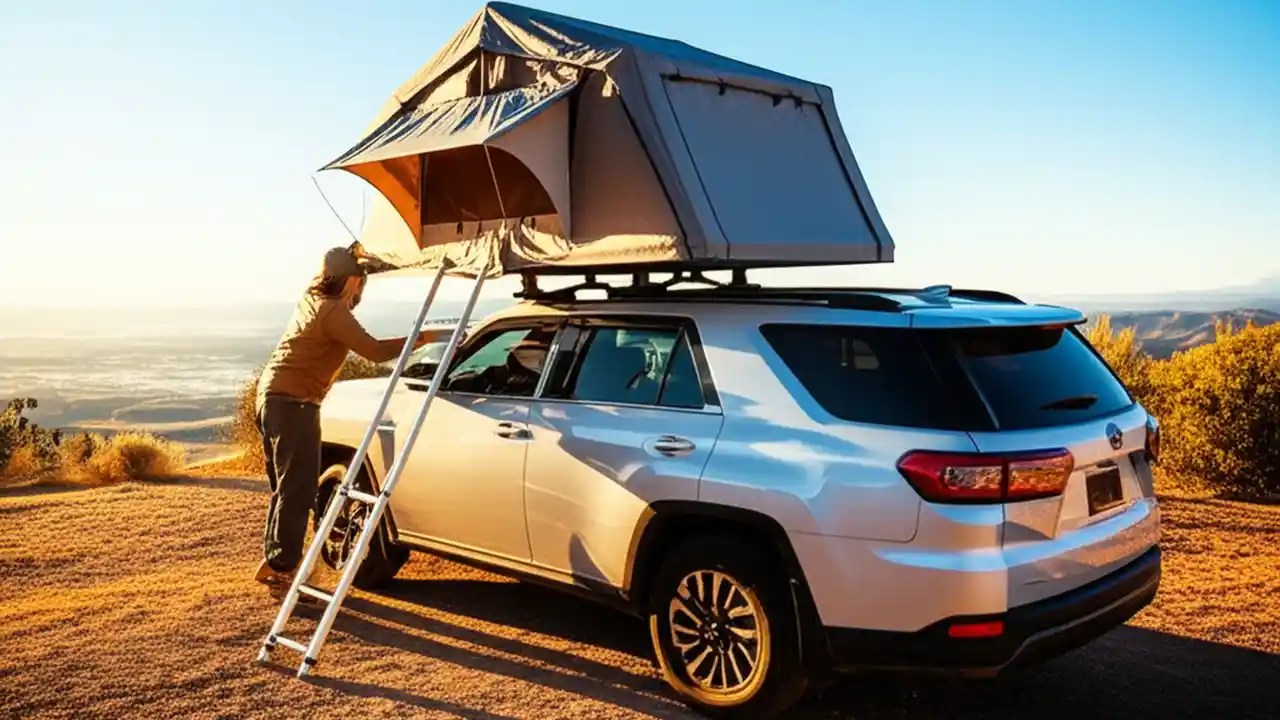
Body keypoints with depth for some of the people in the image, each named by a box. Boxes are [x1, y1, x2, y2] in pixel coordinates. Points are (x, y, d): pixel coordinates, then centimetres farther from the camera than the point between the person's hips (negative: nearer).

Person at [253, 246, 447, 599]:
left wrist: (352, 258, 29)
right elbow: (375, 351, -21)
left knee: (285, 487, 17)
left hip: (273, 396, 10)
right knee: (298, 490, -7)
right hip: (292, 403, -10)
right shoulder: (333, 311, -16)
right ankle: (282, 572, -5)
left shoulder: (312, 298, 12)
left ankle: (273, 562, 25)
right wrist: (422, 338, -16)